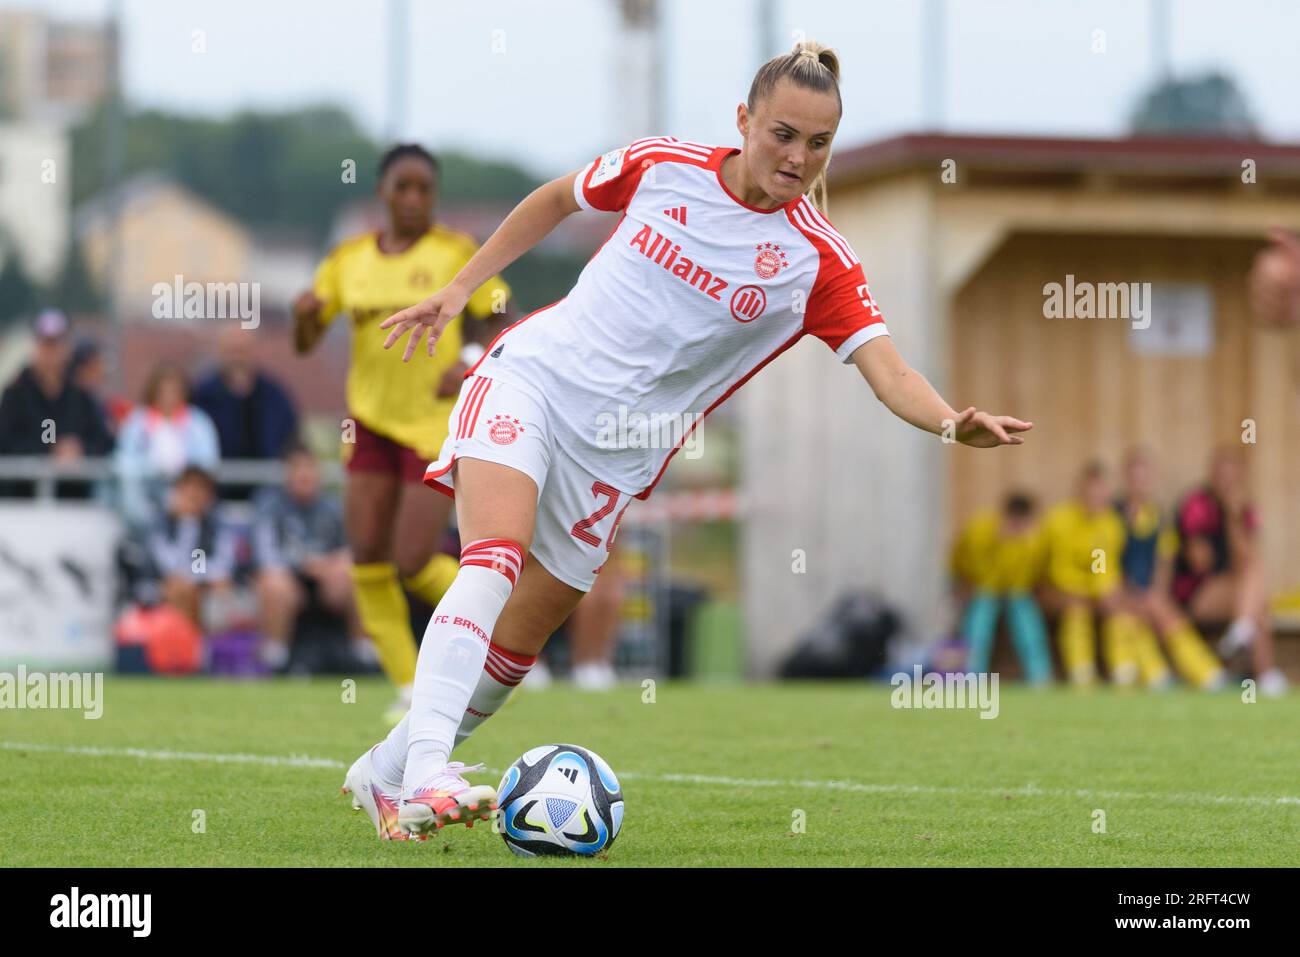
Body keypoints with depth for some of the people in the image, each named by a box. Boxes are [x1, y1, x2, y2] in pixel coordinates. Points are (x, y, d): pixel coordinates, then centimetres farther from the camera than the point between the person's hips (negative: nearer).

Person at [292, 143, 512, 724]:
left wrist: (474, 366, -21)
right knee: (367, 558, -5)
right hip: (371, 421, 4)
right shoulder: (348, 260, 6)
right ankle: (409, 688, 8)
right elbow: (306, 344, 9)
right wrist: (305, 315, -14)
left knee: (413, 566, -11)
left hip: (436, 425, -4)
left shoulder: (457, 254, -4)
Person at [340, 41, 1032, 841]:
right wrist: (459, 287, 14)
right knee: (496, 558, -27)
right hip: (533, 372, -1)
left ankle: (386, 773, 24)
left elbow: (888, 371, -20)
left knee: (515, 645, 4)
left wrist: (955, 424, -40)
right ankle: (426, 769, -36)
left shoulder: (817, 259, -9)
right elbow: (557, 200, 15)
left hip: (614, 451, 2)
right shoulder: (662, 166, -4)